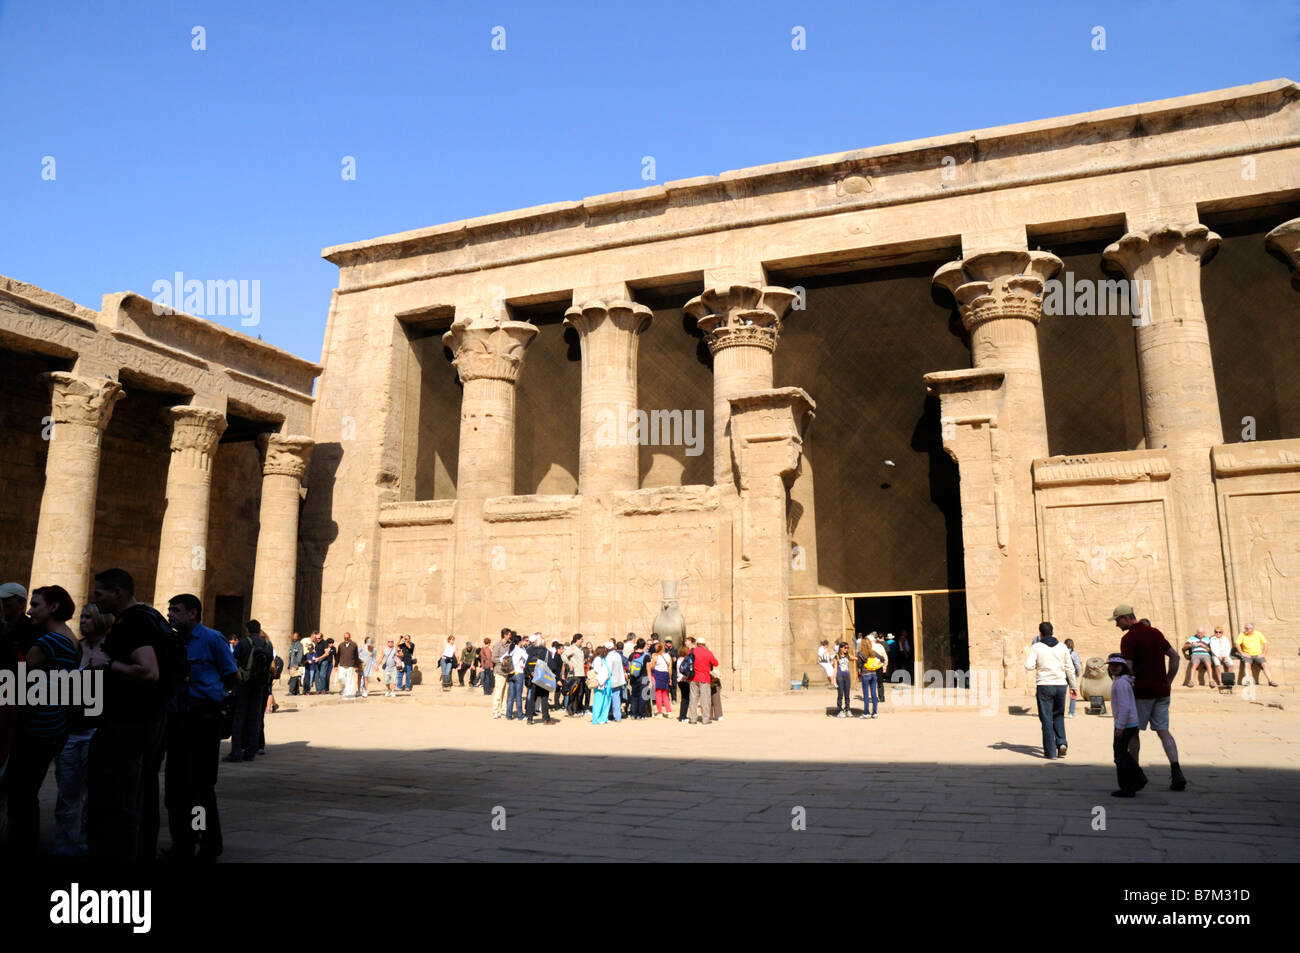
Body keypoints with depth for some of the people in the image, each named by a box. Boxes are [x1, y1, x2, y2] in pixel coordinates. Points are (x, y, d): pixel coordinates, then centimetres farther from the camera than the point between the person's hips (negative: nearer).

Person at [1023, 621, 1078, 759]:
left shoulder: (1036, 647, -3)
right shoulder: (1062, 647, 7)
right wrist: (1074, 686, 16)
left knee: (1047, 719, 2)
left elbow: (1029, 666, -12)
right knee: (1059, 716, 20)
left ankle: (1051, 752, 1)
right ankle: (1061, 743, 3)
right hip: (1061, 685, 3)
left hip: (1045, 685, -3)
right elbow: (1070, 668, 9)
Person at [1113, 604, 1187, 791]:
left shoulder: (1128, 638, -12)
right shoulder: (1156, 633, 11)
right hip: (1161, 691, 6)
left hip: (1141, 692, -6)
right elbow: (1175, 656, 16)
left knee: (1133, 731, 8)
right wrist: (1168, 682, 17)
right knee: (1163, 731, 7)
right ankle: (1176, 772, -6)